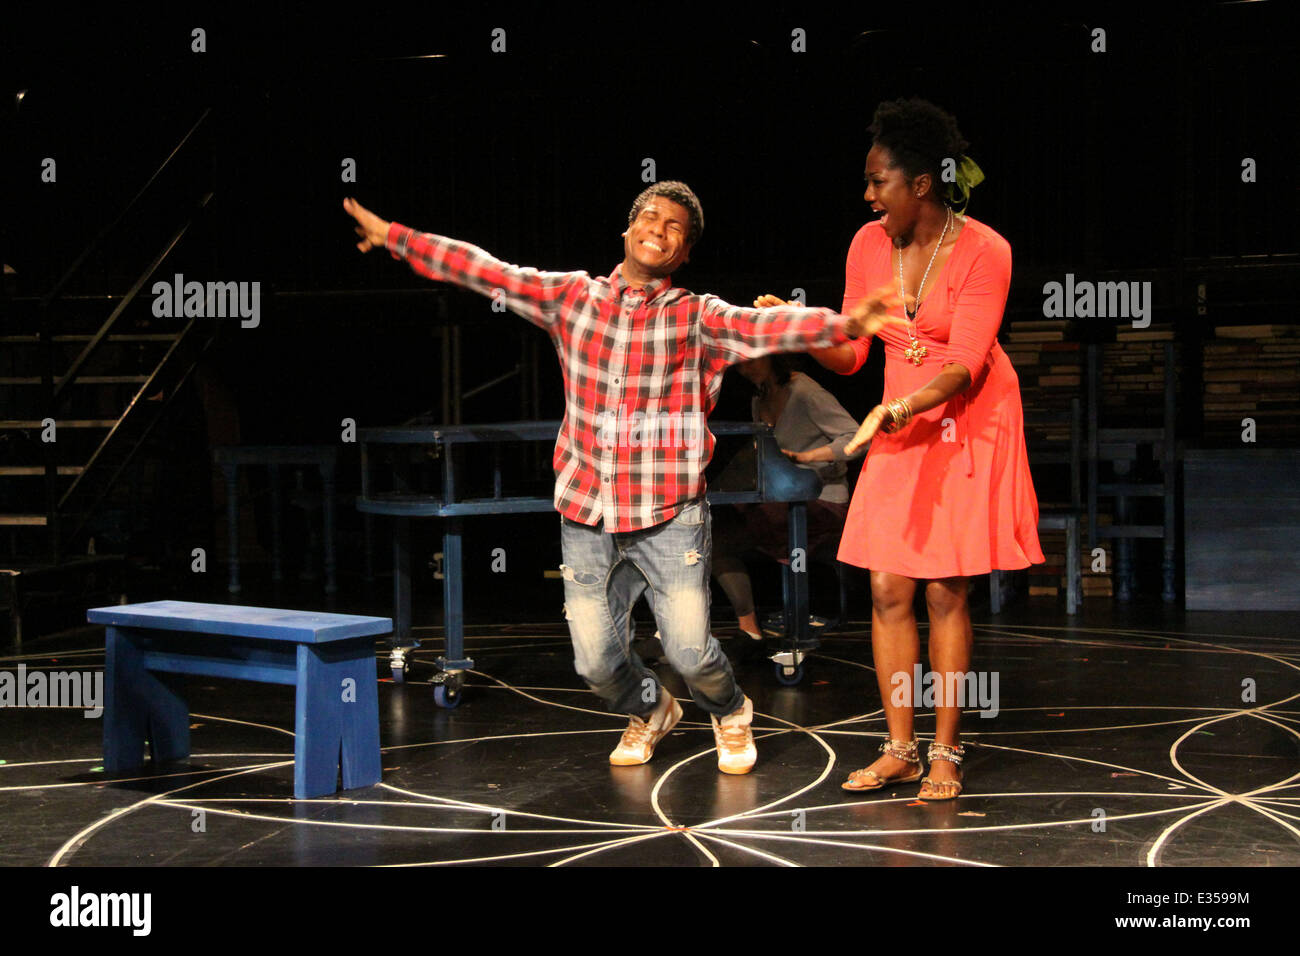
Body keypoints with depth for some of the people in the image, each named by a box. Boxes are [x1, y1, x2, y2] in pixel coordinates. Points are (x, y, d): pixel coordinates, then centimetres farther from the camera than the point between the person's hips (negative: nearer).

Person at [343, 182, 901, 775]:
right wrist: (394, 236, 13)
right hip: (586, 514, 3)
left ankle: (730, 714, 28)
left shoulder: (698, 318, 0)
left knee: (689, 651, -8)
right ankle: (649, 712, 40)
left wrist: (844, 324, -32)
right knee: (596, 661, 4)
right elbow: (485, 273, 11)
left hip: (669, 517, -2)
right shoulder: (570, 298, 7)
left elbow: (767, 326, -15)